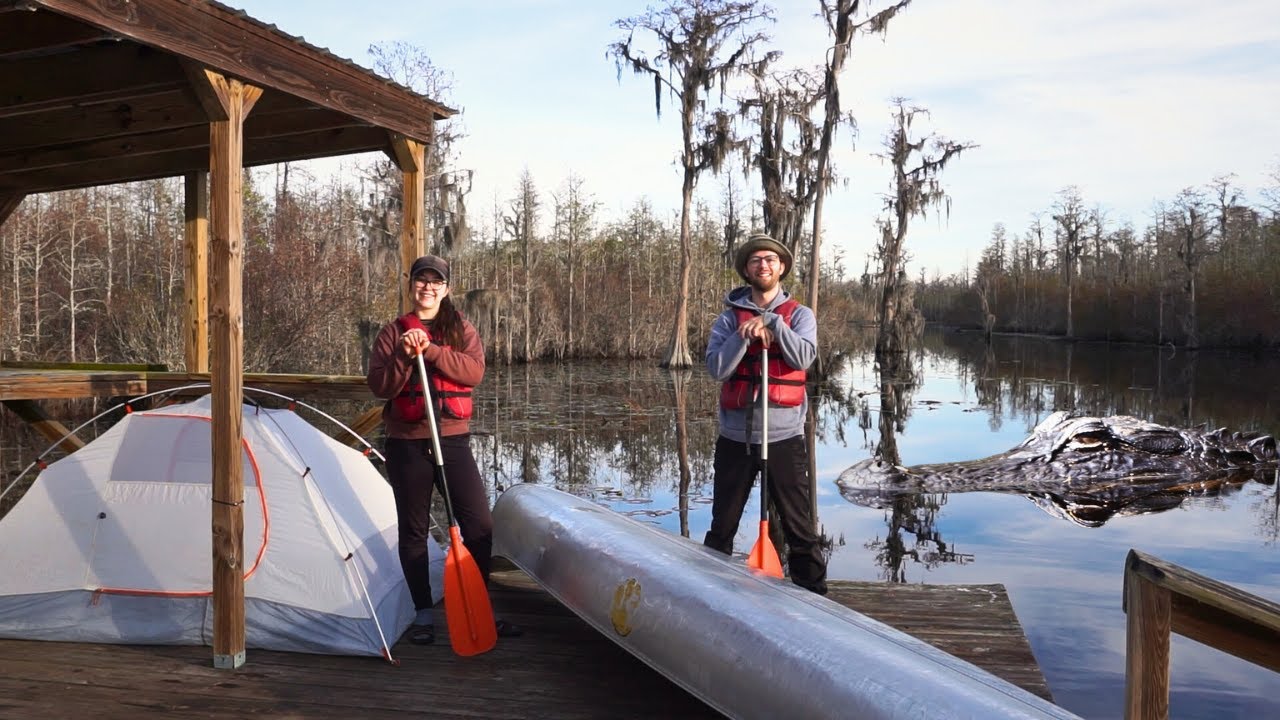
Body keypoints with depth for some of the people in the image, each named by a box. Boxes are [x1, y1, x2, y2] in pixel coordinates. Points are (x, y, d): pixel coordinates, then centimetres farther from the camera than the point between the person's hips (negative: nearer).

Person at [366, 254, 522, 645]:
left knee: (479, 524, -2)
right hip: (406, 444, 0)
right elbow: (379, 386, -5)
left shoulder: (461, 329, 7)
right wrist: (404, 357, -20)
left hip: (453, 440, 1)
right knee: (414, 530, 8)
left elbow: (474, 371, -11)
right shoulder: (393, 332, 5)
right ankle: (423, 614, 20)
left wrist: (431, 350, -21)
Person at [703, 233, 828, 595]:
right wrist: (746, 334, -17)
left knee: (799, 524, 4)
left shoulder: (799, 314, 5)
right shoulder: (729, 317, 5)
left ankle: (813, 589, 15)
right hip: (736, 436, 1)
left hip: (784, 436, -1)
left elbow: (804, 356, -13)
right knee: (722, 525, 11)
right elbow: (717, 368, -7)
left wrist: (771, 323, -18)